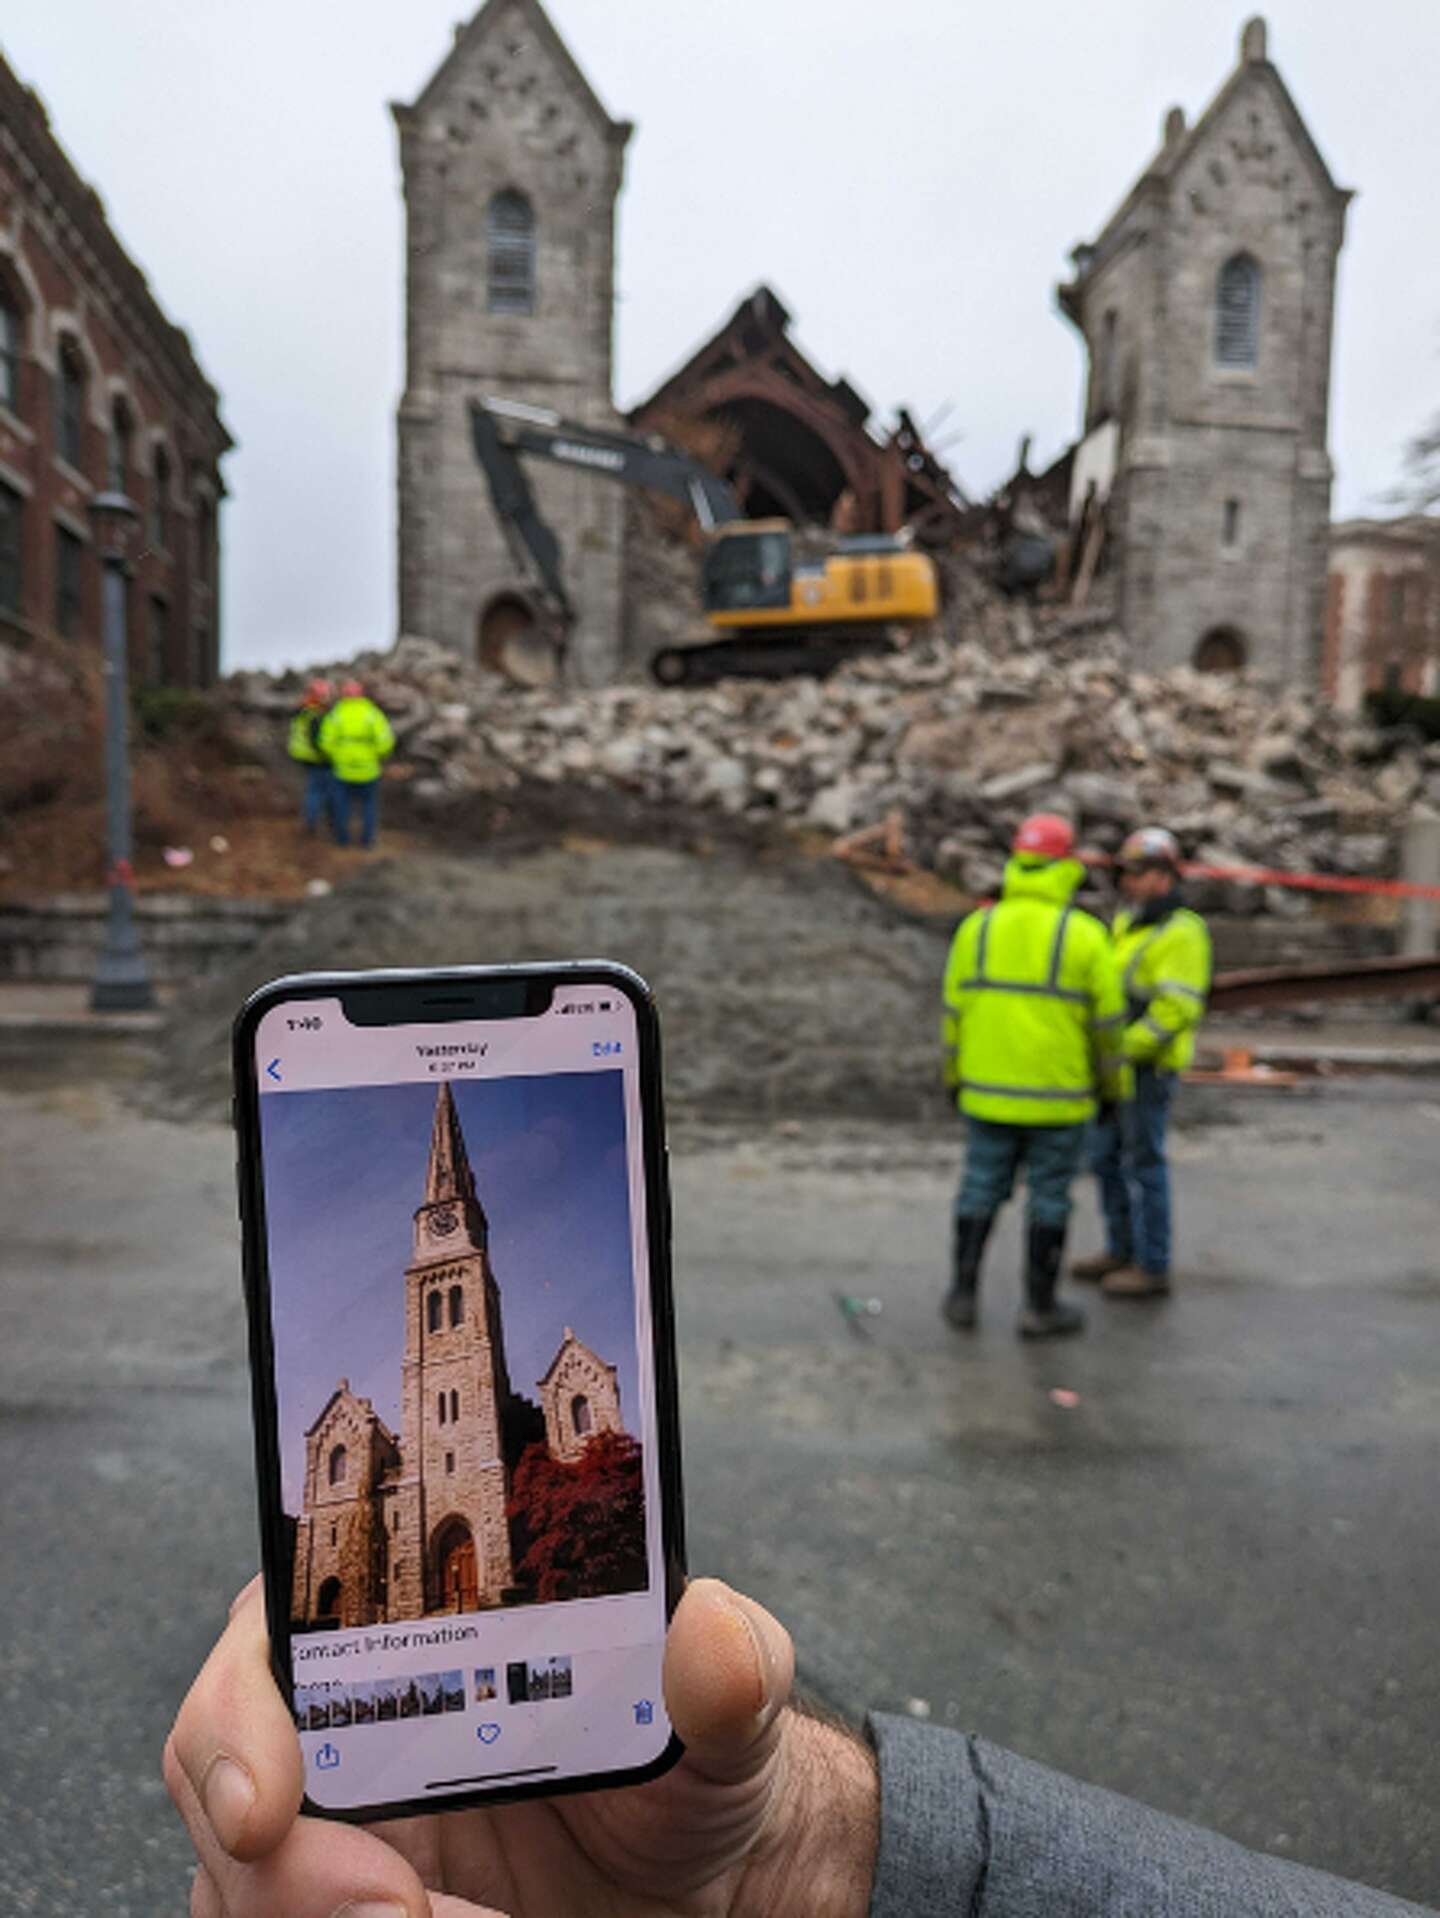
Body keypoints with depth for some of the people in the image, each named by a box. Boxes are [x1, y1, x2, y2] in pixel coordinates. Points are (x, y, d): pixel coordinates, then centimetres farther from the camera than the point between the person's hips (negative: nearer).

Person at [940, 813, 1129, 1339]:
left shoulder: (977, 927, -2)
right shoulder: (1084, 935, -10)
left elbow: (955, 1009, 2)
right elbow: (1106, 1022, -6)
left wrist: (954, 1076, 13)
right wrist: (1112, 1088, 7)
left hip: (988, 1091, 3)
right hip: (1058, 1096, -3)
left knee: (981, 1189, 14)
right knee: (1049, 1198, 8)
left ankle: (963, 1294, 19)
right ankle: (1039, 1308, 17)